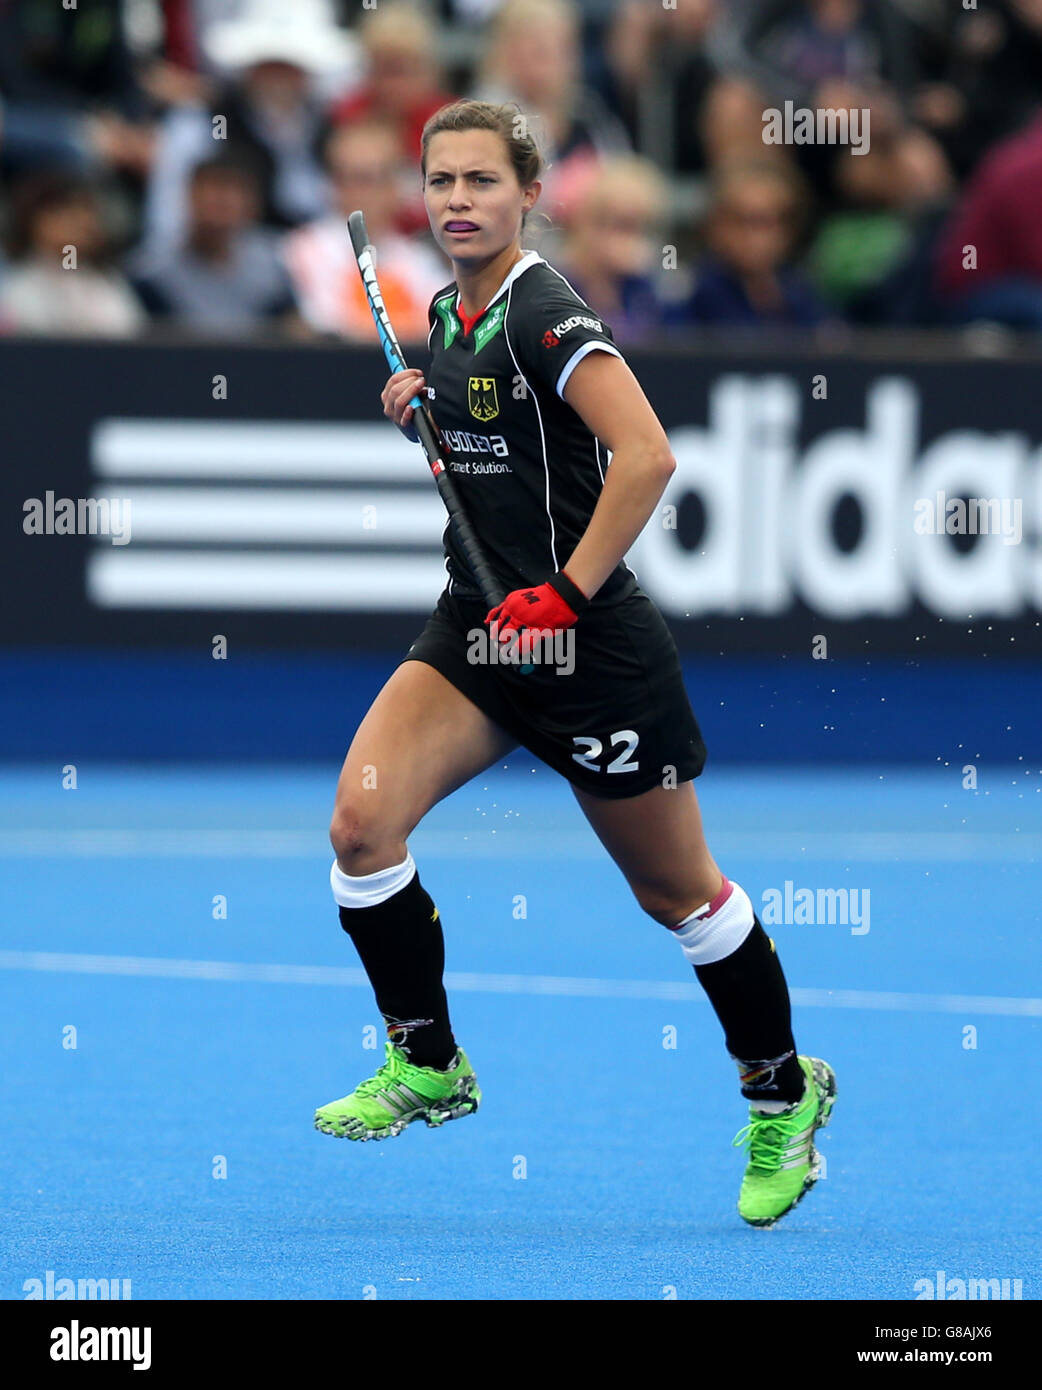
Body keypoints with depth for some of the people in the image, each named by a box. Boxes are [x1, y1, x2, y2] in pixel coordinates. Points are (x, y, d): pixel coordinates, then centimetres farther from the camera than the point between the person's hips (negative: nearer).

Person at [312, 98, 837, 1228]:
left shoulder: (542, 312, -17)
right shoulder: (448, 315, 8)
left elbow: (645, 456, -26)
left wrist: (565, 595, -24)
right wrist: (419, 413, 6)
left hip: (590, 639, -7)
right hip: (481, 626, 7)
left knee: (677, 893, 6)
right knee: (361, 819, -12)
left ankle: (783, 1093, 27)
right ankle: (428, 1067, 4)